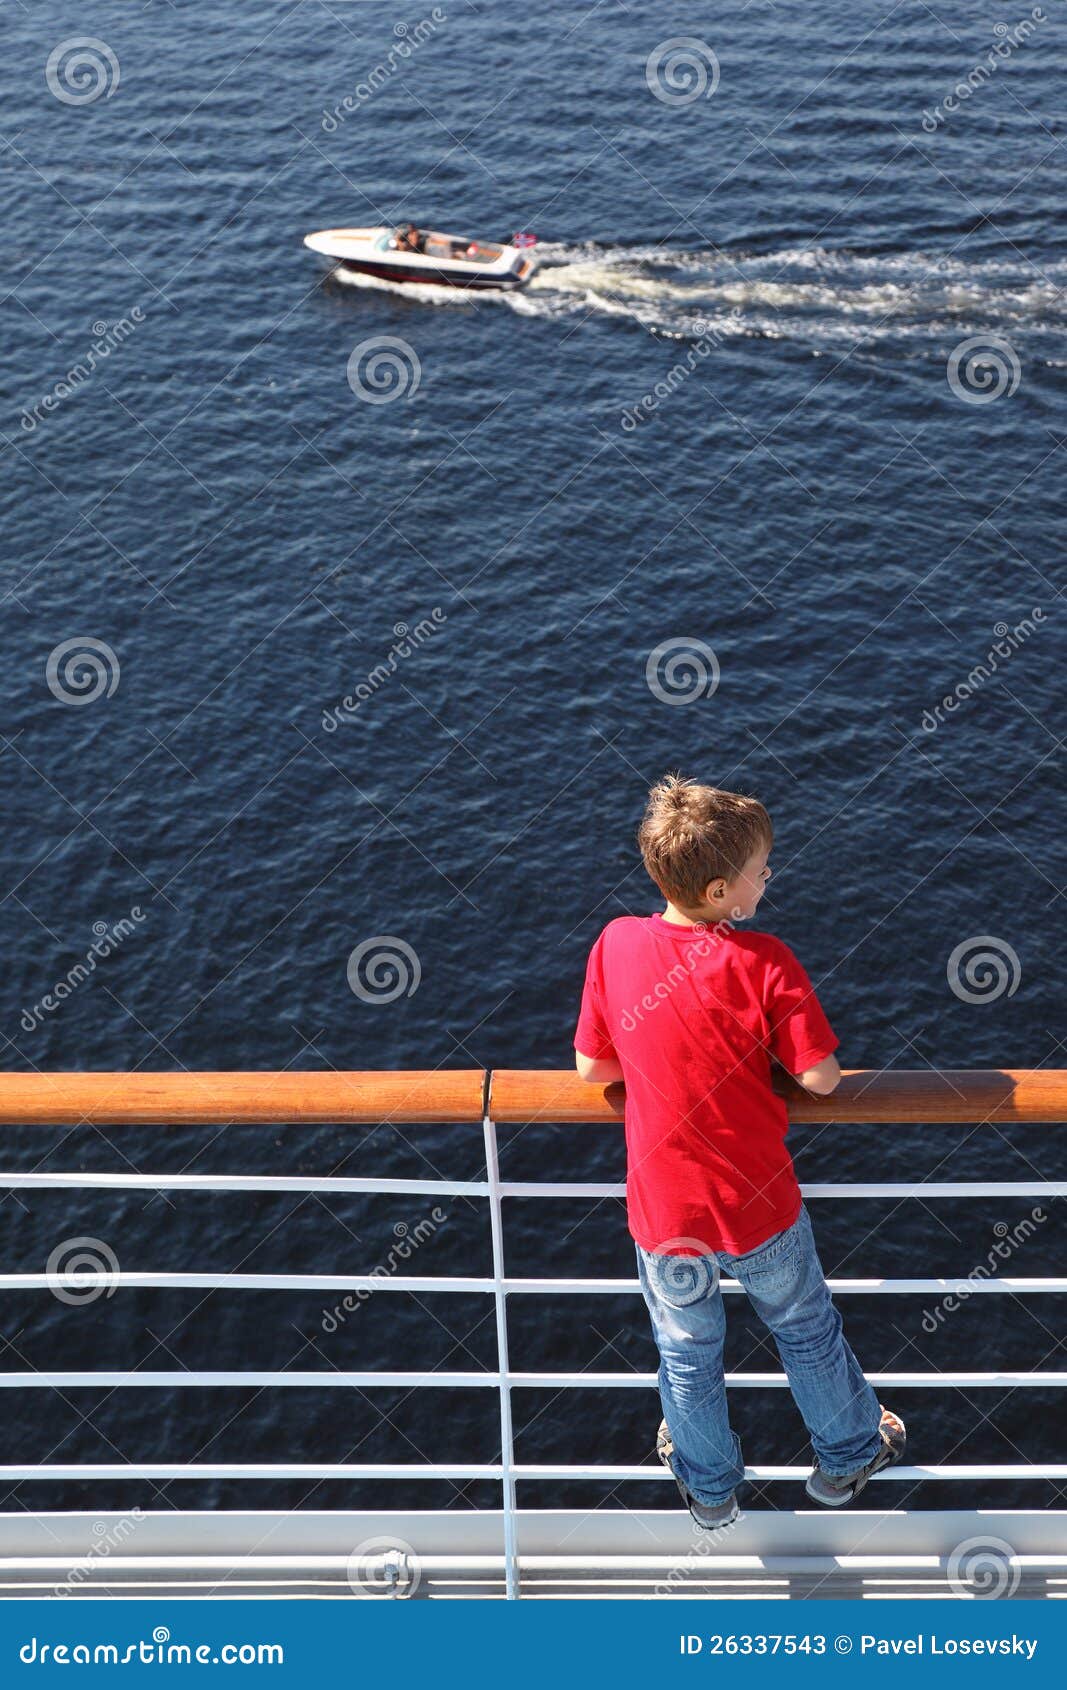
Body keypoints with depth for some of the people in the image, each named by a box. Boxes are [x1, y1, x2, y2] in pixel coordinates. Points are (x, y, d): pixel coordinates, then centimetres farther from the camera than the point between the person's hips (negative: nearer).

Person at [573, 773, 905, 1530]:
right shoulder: (765, 961, -21)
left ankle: (710, 1488, 48)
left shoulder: (616, 944, -14)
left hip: (665, 1211, 2)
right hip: (761, 1208, -2)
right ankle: (847, 1455, 49)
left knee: (688, 1354, 25)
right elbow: (822, 1077, -17)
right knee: (807, 1331, 26)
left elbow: (592, 1065, -5)